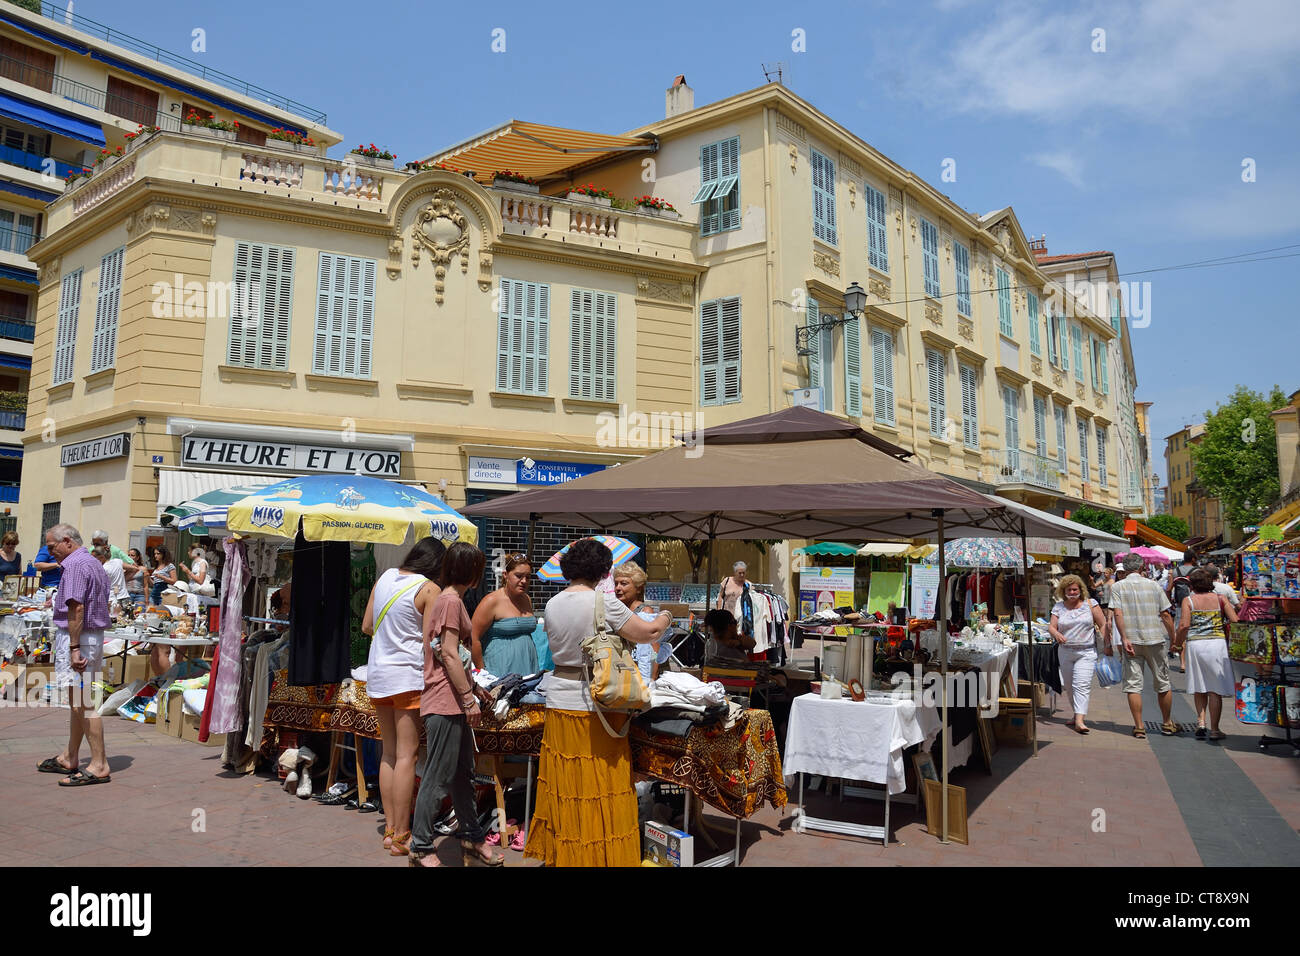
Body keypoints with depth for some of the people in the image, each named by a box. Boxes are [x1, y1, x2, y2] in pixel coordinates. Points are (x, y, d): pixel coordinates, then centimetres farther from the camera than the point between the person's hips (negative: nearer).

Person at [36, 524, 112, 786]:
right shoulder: (95, 564, 17)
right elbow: (104, 606, 21)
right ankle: (69, 759, 28)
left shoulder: (74, 565, -14)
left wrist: (74, 648, -25)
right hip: (95, 635, 10)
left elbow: (76, 608, -23)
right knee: (78, 701, 17)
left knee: (82, 702, -7)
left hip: (75, 637, -10)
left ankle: (99, 766, -6)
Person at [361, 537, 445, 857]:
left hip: (377, 672, 7)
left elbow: (367, 626, 15)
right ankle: (401, 837, 1)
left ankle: (390, 829, 18)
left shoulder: (385, 577, 8)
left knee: (389, 753, 13)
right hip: (407, 674, -7)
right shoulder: (429, 589, -10)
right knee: (407, 755, -2)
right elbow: (431, 642, -12)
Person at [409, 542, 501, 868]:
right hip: (446, 703, -10)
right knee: (438, 778, -1)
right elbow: (449, 655, -19)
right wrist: (468, 699, -17)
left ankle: (472, 839, 28)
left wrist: (473, 687, 24)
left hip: (454, 702, 10)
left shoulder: (450, 600, 16)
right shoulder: (451, 601, -15)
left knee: (463, 774, 17)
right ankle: (420, 848, 11)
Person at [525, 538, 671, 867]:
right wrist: (664, 617, 12)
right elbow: (648, 633, -9)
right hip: (595, 705, -6)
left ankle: (562, 854, 26)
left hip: (559, 704, 6)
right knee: (600, 789, 5)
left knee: (565, 787, 14)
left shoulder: (552, 605, 5)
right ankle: (602, 855, 14)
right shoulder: (603, 602, -13)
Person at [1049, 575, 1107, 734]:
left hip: (1086, 652, -3)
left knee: (1082, 685, -14)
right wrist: (1056, 633, -23)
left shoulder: (1090, 604, 1)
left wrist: (1107, 646, -4)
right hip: (1065, 652, 3)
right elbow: (1051, 626, 1)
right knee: (1069, 686, 11)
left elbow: (1103, 625, 1)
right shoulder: (1058, 607, 6)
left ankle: (1079, 720, -21)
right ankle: (1077, 713, 28)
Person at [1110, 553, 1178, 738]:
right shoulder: (1153, 585, 3)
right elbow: (1166, 615, 2)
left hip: (1131, 641, -1)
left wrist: (1124, 639, -13)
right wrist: (1173, 638, 11)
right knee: (1163, 683, 15)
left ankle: (1139, 727, 2)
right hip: (1155, 639, 1)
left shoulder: (1118, 587, 0)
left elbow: (1118, 614, -12)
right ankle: (1167, 724, 25)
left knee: (1133, 685, 3)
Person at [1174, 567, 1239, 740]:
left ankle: (1200, 721, 6)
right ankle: (1214, 729, 5)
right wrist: (1226, 635, 14)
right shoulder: (1220, 598, 6)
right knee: (1215, 689, 4)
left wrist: (1179, 643, 4)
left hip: (1195, 644, 0)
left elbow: (1184, 625, -7)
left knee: (1199, 687, 16)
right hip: (1217, 643, 0)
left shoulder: (1188, 600, 2)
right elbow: (1234, 621, -3)